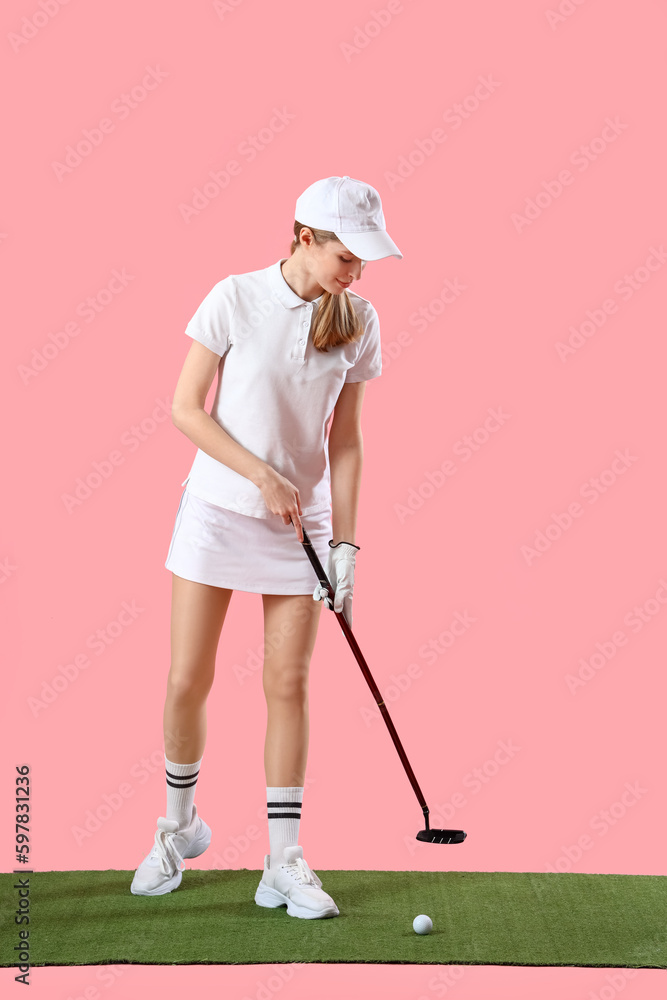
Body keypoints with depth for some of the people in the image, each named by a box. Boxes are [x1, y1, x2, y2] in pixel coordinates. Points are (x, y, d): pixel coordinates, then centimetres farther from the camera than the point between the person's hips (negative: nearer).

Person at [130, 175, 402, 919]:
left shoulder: (357, 323, 0)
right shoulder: (235, 298, -9)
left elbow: (345, 439, 3)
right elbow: (186, 409, -7)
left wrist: (345, 542, -3)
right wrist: (263, 475, -15)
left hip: (299, 523, 2)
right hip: (216, 512, -2)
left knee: (288, 683, 1)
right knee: (187, 681, 2)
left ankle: (283, 861, 9)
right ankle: (179, 826, 26)